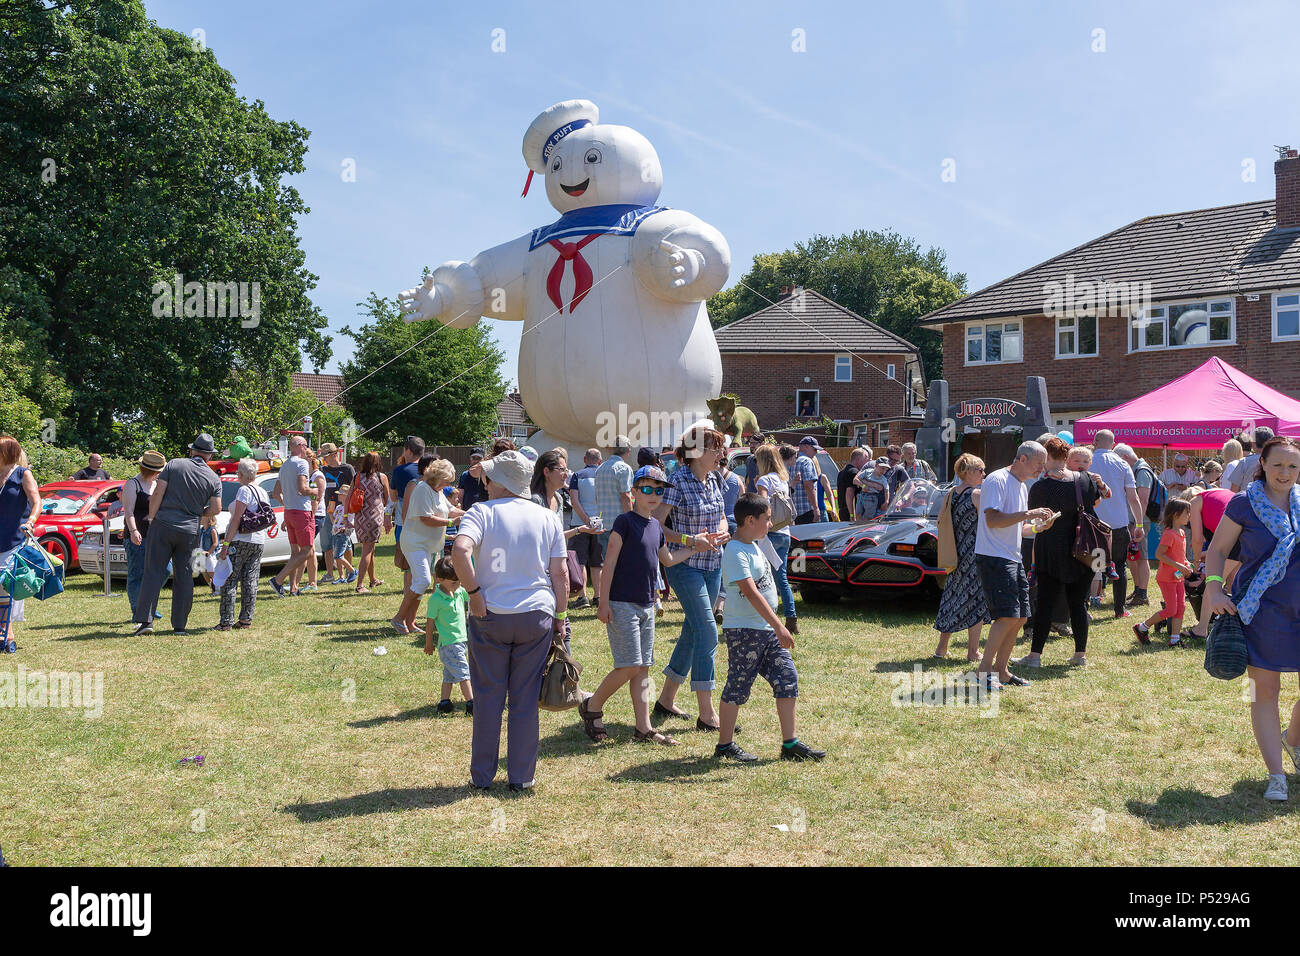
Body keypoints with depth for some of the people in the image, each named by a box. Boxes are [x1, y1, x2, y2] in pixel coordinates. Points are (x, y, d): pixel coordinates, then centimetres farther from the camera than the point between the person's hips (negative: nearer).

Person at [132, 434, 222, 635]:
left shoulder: (174, 465, 0)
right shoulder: (214, 479, 3)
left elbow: (157, 493, -5)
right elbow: (216, 508, -2)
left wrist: (151, 517, 5)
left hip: (163, 525, -1)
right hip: (189, 531, 1)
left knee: (154, 572, 0)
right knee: (184, 577, 8)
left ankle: (145, 619, -6)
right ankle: (180, 625, 8)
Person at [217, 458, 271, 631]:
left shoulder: (244, 490, -10)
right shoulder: (263, 493, 13)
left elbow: (237, 519, -16)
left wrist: (226, 543, -15)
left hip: (240, 541, -7)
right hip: (259, 541, 7)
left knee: (229, 581, -2)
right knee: (250, 581, 8)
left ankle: (226, 621, -2)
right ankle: (246, 619, 9)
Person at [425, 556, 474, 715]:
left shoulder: (461, 591, 4)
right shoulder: (436, 599, -15)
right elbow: (430, 623, -7)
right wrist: (429, 644, 0)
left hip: (462, 640, 7)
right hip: (448, 643, -7)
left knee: (450, 673, 14)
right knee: (464, 673, -9)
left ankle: (444, 702, 21)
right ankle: (471, 704, -8)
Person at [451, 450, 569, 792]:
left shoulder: (482, 511, -5)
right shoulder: (548, 518, 5)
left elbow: (460, 550, -23)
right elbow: (560, 573, 3)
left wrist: (474, 593, -13)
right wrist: (560, 617, 10)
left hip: (490, 615, -2)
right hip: (537, 616, 2)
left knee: (488, 699, 9)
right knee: (525, 700, 10)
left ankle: (482, 776, 18)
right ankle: (522, 776, 17)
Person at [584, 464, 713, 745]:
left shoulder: (656, 527, 13)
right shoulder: (625, 522, -9)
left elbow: (667, 560, 29)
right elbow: (610, 563, -11)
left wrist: (694, 546, 22)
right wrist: (604, 602, -15)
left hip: (646, 606, 8)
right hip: (621, 605, -8)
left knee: (643, 668, 7)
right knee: (631, 666, -10)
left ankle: (644, 729, 10)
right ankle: (592, 707, 9)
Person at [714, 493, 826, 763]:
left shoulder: (753, 546, 12)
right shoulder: (736, 552, -18)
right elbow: (751, 593, -26)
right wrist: (779, 626, -29)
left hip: (767, 630, 9)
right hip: (743, 632, -9)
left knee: (787, 679, 6)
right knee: (738, 687, 1)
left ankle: (790, 743, 12)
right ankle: (725, 745, 14)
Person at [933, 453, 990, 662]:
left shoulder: (951, 494, 8)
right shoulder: (977, 494, -13)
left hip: (957, 556, 7)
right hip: (975, 554, -7)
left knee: (953, 598, 14)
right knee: (975, 601, 1)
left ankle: (941, 647, 18)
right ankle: (973, 652, 4)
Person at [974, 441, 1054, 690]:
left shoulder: (1022, 487, 20)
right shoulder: (997, 480, -10)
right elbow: (993, 520, -21)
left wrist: (1039, 526, 8)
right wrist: (1028, 514, -19)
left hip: (1014, 559, 10)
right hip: (994, 557, -10)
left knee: (1020, 617, 8)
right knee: (1008, 616, -15)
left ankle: (1001, 669, 17)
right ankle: (985, 670, -7)